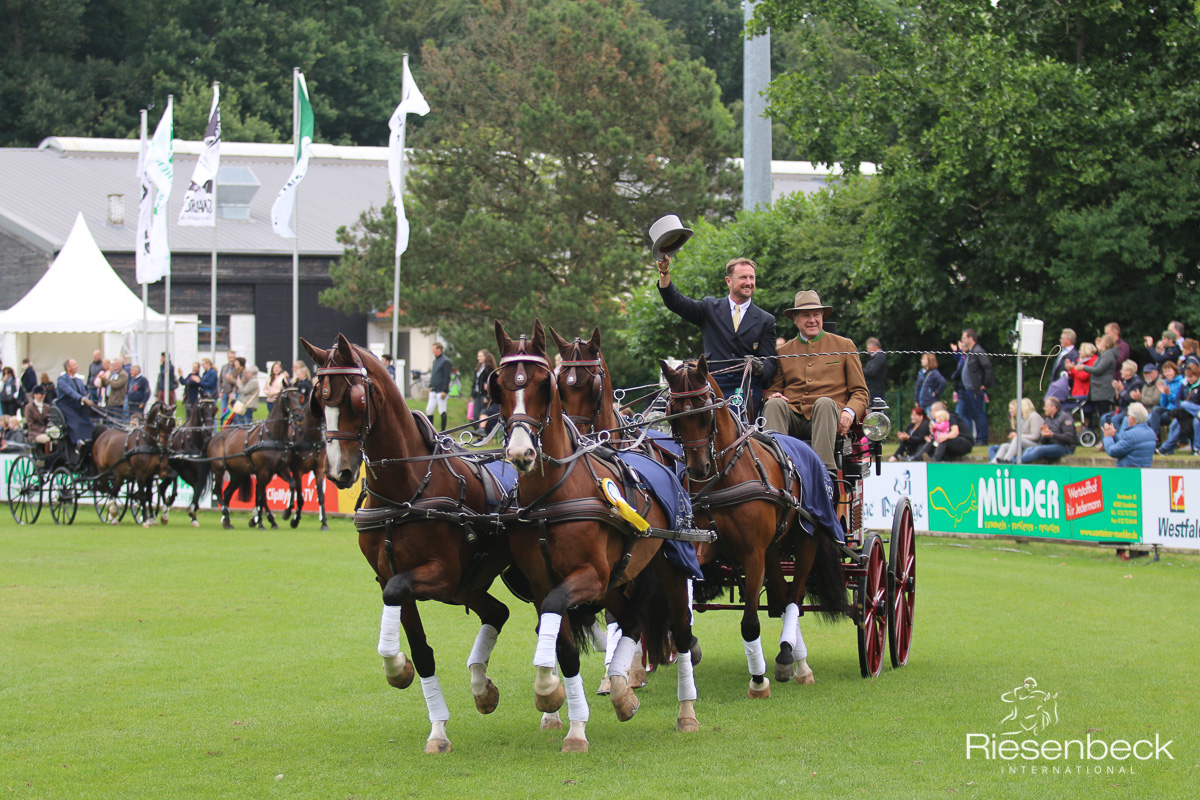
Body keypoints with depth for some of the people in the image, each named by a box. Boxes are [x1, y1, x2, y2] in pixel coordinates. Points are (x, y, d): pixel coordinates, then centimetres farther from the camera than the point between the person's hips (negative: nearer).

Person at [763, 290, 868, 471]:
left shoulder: (844, 346, 17)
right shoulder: (783, 352, 22)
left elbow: (860, 392, 14)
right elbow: (773, 389, 24)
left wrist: (849, 411, -9)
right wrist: (773, 396, -3)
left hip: (827, 416, -2)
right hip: (793, 418, 2)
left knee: (824, 402, -36)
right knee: (774, 405, -29)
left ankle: (824, 468, -51)